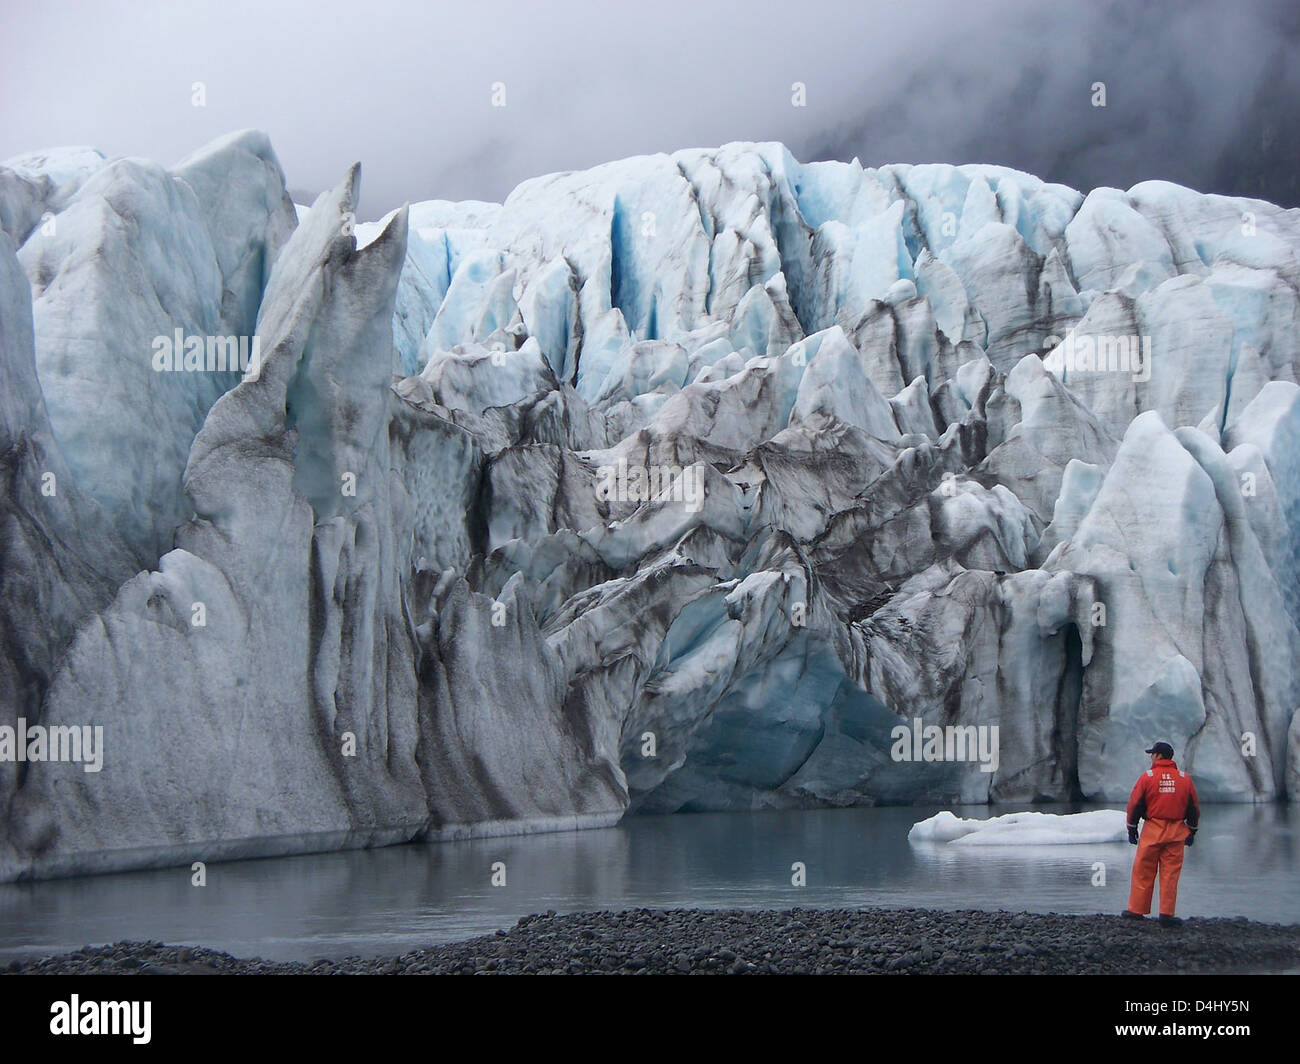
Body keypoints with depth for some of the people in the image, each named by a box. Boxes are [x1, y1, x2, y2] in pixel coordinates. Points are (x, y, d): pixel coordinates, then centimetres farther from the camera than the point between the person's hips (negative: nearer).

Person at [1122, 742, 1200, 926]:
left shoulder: (1147, 777, -3)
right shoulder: (1185, 779, 5)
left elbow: (1135, 804, -3)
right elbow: (1194, 807, 9)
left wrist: (1132, 829, 6)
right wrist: (1192, 831, 18)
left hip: (1152, 831, -2)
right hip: (1176, 834, 2)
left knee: (1143, 872, 6)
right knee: (1170, 874, 4)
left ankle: (1137, 910, 10)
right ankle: (1167, 914, 3)